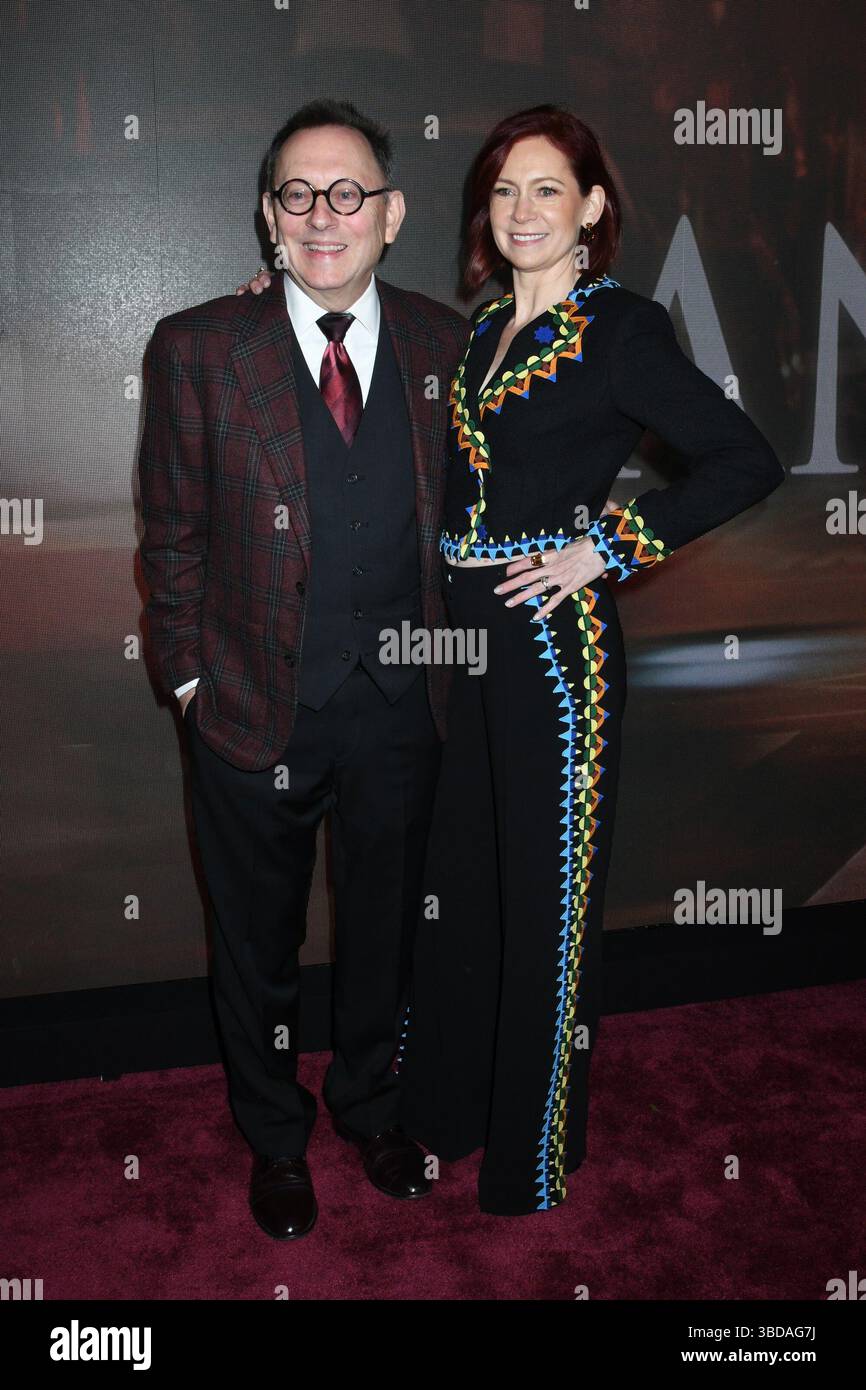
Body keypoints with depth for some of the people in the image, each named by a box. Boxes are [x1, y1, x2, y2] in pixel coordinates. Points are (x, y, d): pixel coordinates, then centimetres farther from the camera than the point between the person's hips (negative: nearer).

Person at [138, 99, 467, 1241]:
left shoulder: (444, 343, 0)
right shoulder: (198, 348, -7)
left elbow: (457, 509, 6)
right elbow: (173, 533, -2)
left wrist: (447, 656, 3)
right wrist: (190, 676, -4)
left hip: (401, 706, 2)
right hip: (257, 708, -1)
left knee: (385, 928, 20)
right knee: (257, 942, 16)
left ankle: (370, 1102, 48)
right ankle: (275, 1137, 43)